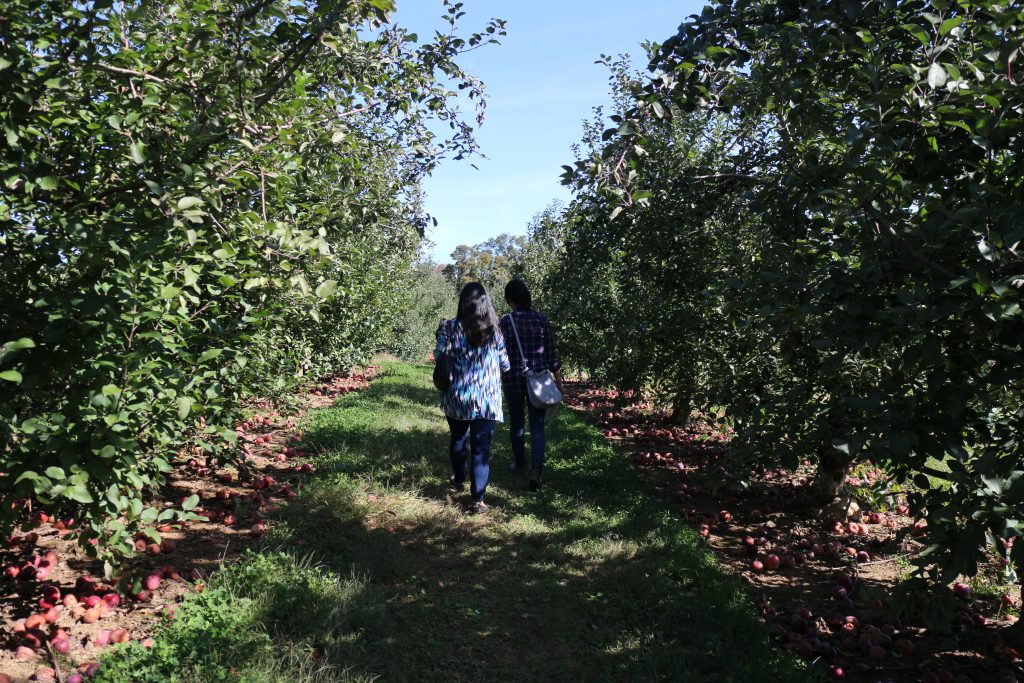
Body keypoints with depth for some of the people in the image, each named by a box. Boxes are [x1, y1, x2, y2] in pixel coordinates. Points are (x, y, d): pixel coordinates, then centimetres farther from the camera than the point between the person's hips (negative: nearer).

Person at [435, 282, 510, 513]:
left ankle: (459, 480, 44)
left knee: (458, 439, 23)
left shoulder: (451, 327, -6)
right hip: (486, 399, -1)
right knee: (481, 447, 2)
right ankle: (478, 499, -2)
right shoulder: (494, 330, -2)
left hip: (457, 397, 1)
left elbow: (439, 357, -8)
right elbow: (505, 365, 2)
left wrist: (441, 333, 7)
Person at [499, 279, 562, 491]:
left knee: (517, 422, 17)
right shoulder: (541, 320, -1)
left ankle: (520, 464, 30)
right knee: (537, 425, 3)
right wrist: (557, 374, 13)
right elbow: (551, 351, 3)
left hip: (513, 378, -1)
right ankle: (536, 470, -12)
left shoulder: (506, 321, -9)